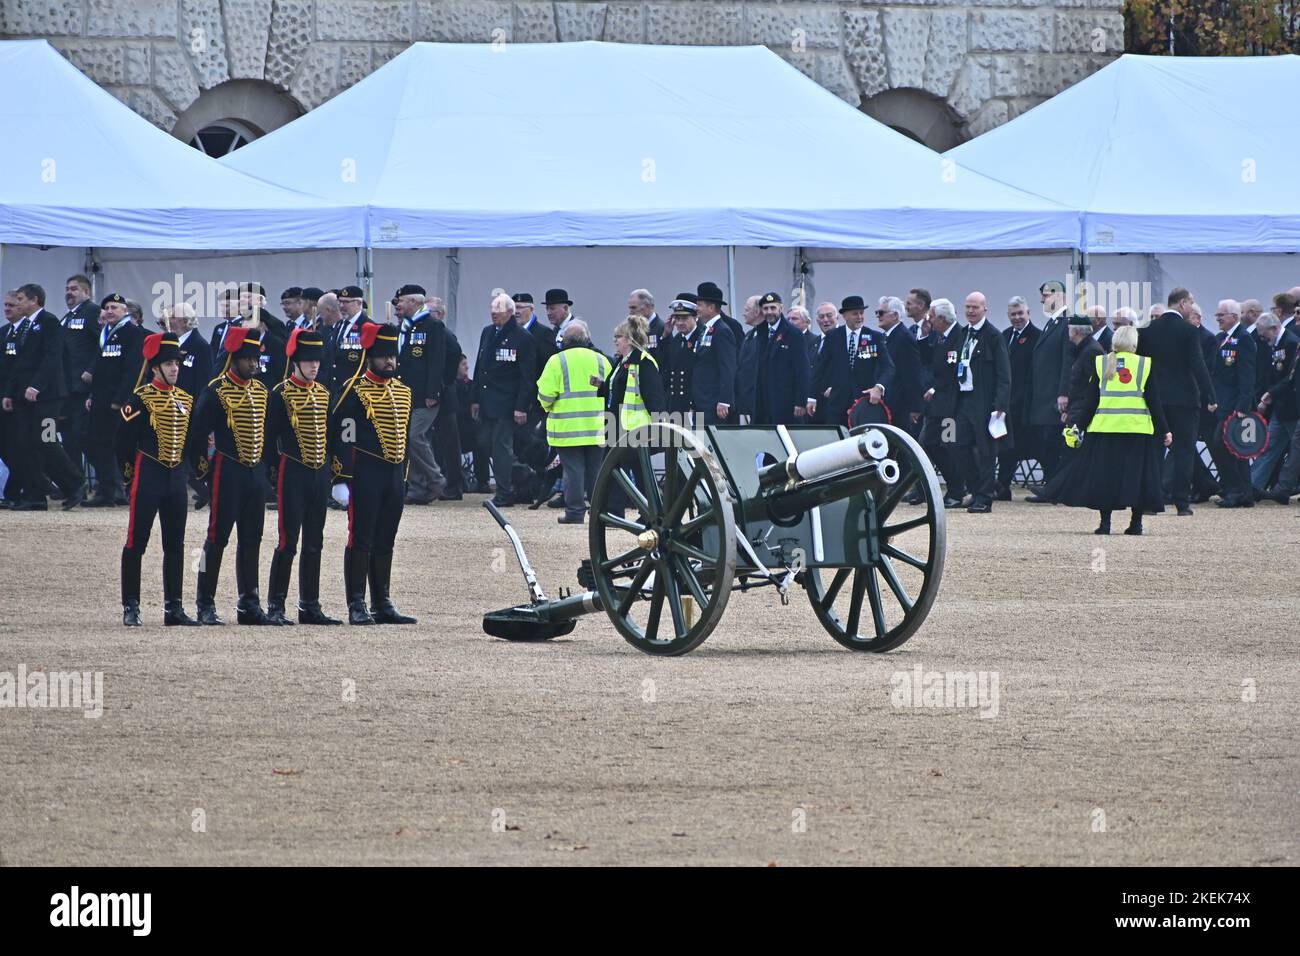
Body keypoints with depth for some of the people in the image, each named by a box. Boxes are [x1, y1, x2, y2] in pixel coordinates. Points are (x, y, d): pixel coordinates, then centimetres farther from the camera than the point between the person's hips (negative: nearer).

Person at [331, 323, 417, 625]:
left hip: (395, 475, 7)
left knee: (385, 543, 10)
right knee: (361, 540, -5)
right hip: (366, 475, -7)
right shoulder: (355, 391, -7)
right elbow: (344, 435, -11)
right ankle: (356, 606, -3)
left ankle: (382, 604, 15)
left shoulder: (403, 391, 15)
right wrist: (345, 476, -15)